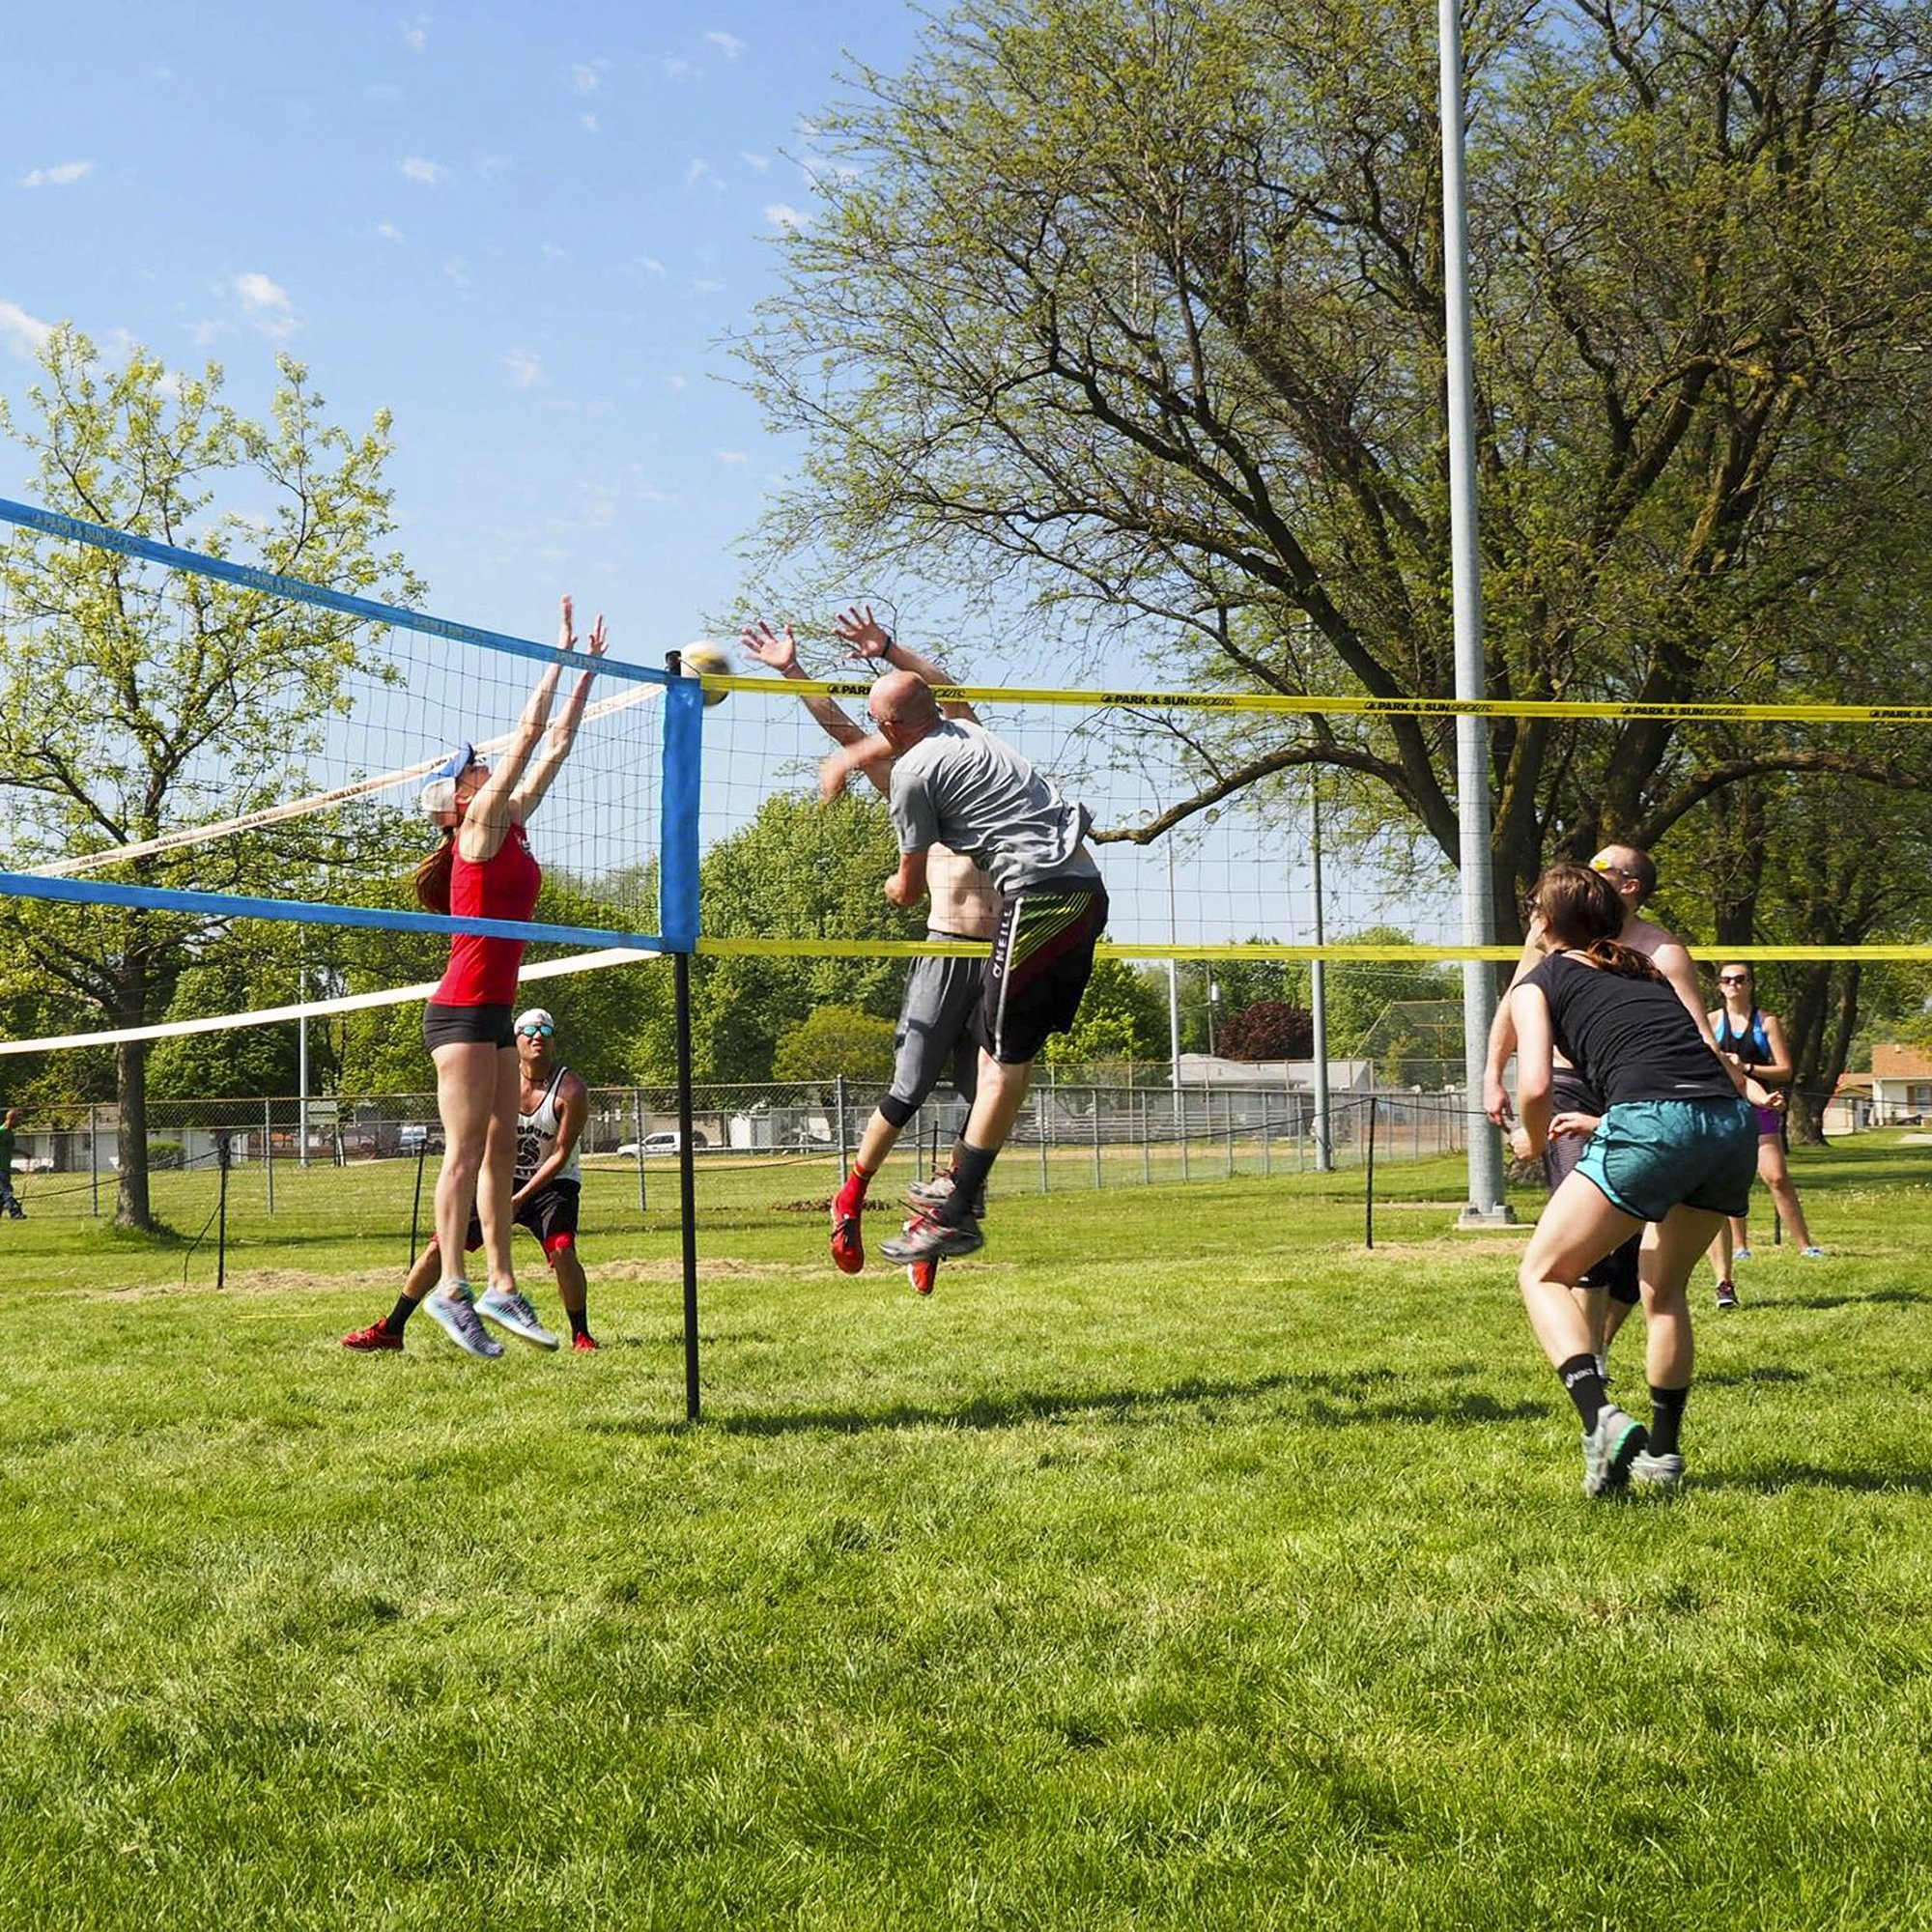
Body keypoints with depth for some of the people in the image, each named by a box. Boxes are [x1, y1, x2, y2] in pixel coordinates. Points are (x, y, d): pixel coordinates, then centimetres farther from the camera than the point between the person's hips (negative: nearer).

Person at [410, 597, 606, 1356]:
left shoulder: (511, 828, 15)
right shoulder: (481, 827, -6)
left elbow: (554, 744, 18)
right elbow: (528, 733, -7)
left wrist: (590, 668, 19)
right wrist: (563, 656, -2)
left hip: (495, 1009, 9)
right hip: (463, 1008, -9)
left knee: (499, 1148, 7)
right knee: (466, 1149, -10)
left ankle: (501, 1285, 10)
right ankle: (451, 1287, -10)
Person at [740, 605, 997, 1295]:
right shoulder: (908, 792, 15)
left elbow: (950, 693, 10)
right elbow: (841, 728, 13)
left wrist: (888, 651, 6)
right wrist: (790, 670, 10)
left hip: (1000, 957, 2)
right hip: (943, 953, -2)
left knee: (982, 1100, -1)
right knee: (909, 1091, -10)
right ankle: (851, 1199, 8)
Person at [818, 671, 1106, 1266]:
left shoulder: (914, 771, -3)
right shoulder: (962, 732, 22)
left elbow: (910, 890, 7)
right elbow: (908, 737, 49)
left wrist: (894, 886, 30)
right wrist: (847, 758, 62)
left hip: (1039, 897, -9)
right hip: (1086, 888, 9)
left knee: (1005, 1057, -8)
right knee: (994, 1040, 17)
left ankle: (955, 1218, -7)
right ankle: (963, 1183, 25)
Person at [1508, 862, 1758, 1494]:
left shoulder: (1539, 980, 13)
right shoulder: (1642, 969, 31)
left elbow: (1536, 1087, -1)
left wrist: (1533, 1141, 20)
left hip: (1655, 1122, -6)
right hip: (1735, 1122, 6)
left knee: (1542, 1274, 5)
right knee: (1664, 1288, 26)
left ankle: (1601, 1418, -17)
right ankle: (1662, 1451, 27)